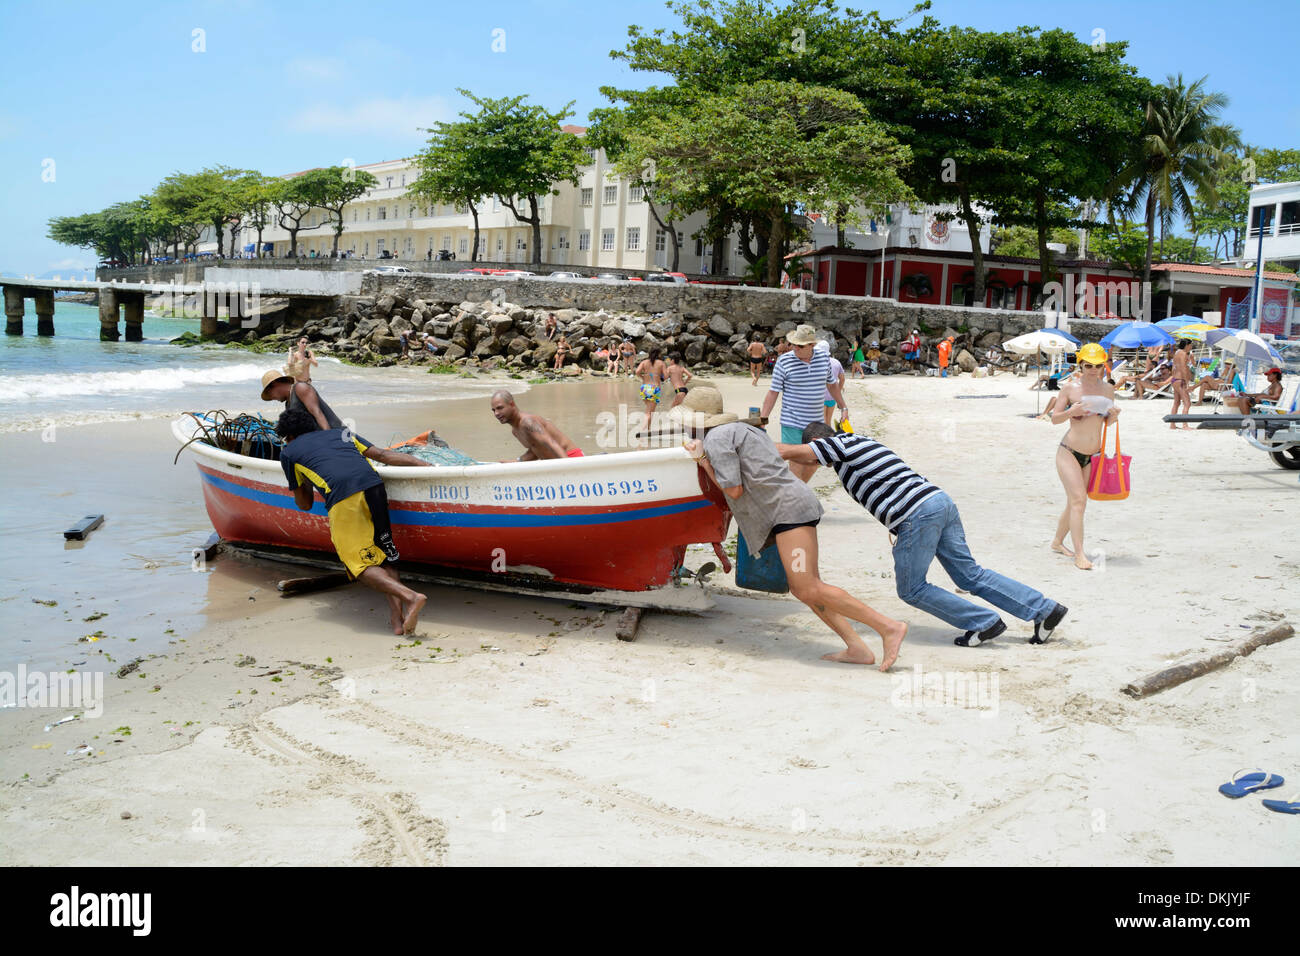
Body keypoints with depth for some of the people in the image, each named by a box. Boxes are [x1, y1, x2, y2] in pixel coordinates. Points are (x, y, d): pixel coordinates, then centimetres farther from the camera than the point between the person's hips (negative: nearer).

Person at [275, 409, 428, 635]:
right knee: (381, 554, 17)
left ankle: (410, 597, -24)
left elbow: (304, 504, 32)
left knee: (362, 567, -1)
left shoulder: (289, 452, 27)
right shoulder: (340, 433, 34)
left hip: (342, 499, -4)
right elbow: (382, 455, 21)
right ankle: (396, 607, -7)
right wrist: (426, 465, 17)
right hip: (373, 486, 4)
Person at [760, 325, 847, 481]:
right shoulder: (784, 361, -11)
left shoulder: (824, 357, 1)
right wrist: (762, 421, -11)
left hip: (816, 422, 5)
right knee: (797, 464, -8)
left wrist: (843, 408, 20)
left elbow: (832, 384, 17)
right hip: (792, 424, -5)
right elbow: (773, 392, -7)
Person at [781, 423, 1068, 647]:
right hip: (941, 501, 9)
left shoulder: (839, 445, 1)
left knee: (911, 589, 6)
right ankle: (1044, 609, 11)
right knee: (969, 574, 13)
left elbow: (786, 452, -1)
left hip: (917, 514, -9)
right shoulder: (862, 442, 26)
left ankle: (984, 623, 5)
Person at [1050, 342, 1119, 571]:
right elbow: (1054, 419, -1)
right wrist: (1073, 411, -19)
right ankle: (1079, 554, -17)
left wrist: (1114, 415, -7)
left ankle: (1057, 542, 32)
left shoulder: (1108, 389, 5)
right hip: (1069, 452, -4)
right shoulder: (1070, 389, -6)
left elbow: (1108, 420, 16)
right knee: (1078, 500, -15)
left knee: (1074, 503, 12)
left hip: (1092, 456, 5)